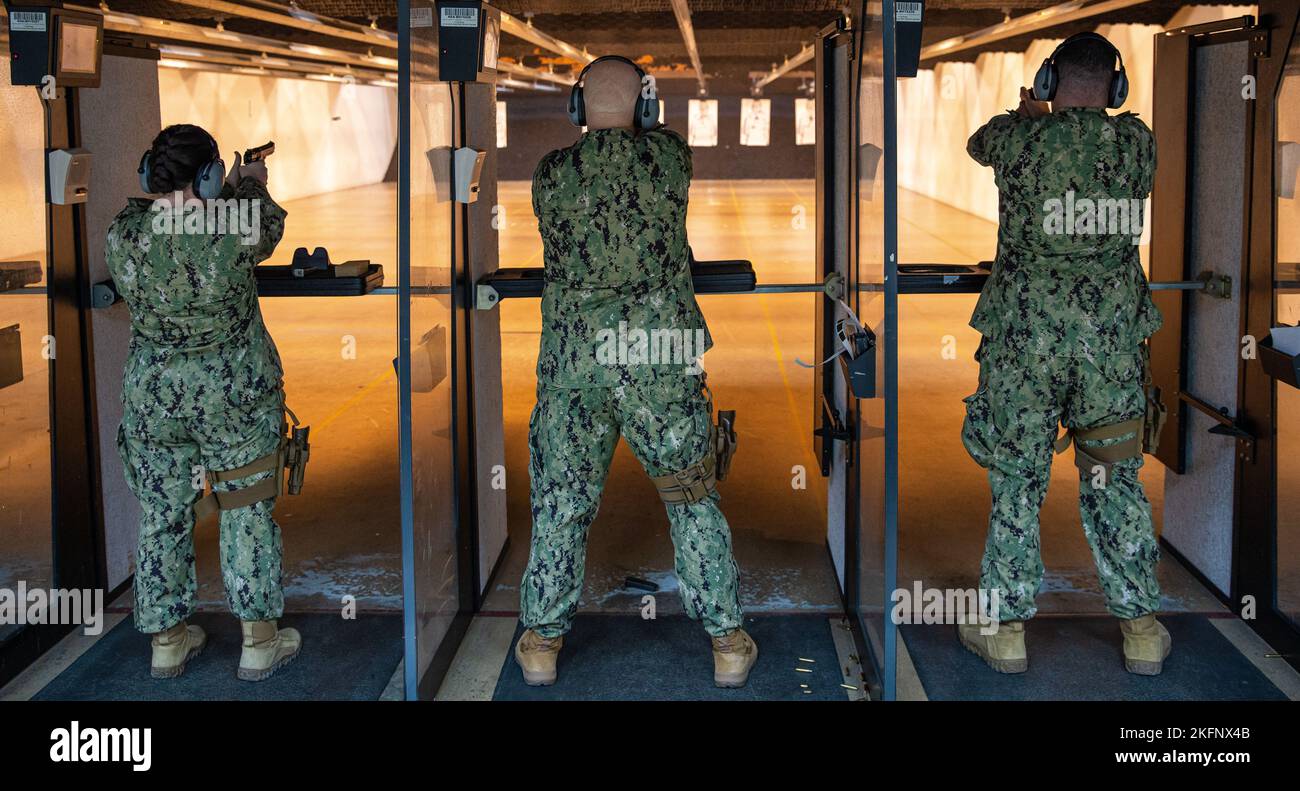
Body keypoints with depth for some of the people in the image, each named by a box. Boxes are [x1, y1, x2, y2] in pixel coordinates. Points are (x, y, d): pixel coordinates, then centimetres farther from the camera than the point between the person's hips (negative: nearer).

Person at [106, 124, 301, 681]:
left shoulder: (122, 235, -9)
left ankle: (166, 641, 26)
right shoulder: (234, 232, -19)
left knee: (162, 515, 15)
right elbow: (269, 223, 5)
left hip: (150, 395, 3)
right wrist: (250, 184, 26)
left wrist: (227, 190, 24)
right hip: (235, 395, -3)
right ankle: (259, 643, 17)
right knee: (247, 513, 10)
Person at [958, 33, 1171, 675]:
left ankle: (1006, 627, 15)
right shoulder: (1137, 142, -2)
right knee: (1116, 482, 12)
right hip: (1113, 336, 2)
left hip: (1026, 333, -2)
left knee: (1016, 478, 9)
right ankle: (1141, 628, 17)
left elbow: (977, 145, 18)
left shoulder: (1018, 138, -6)